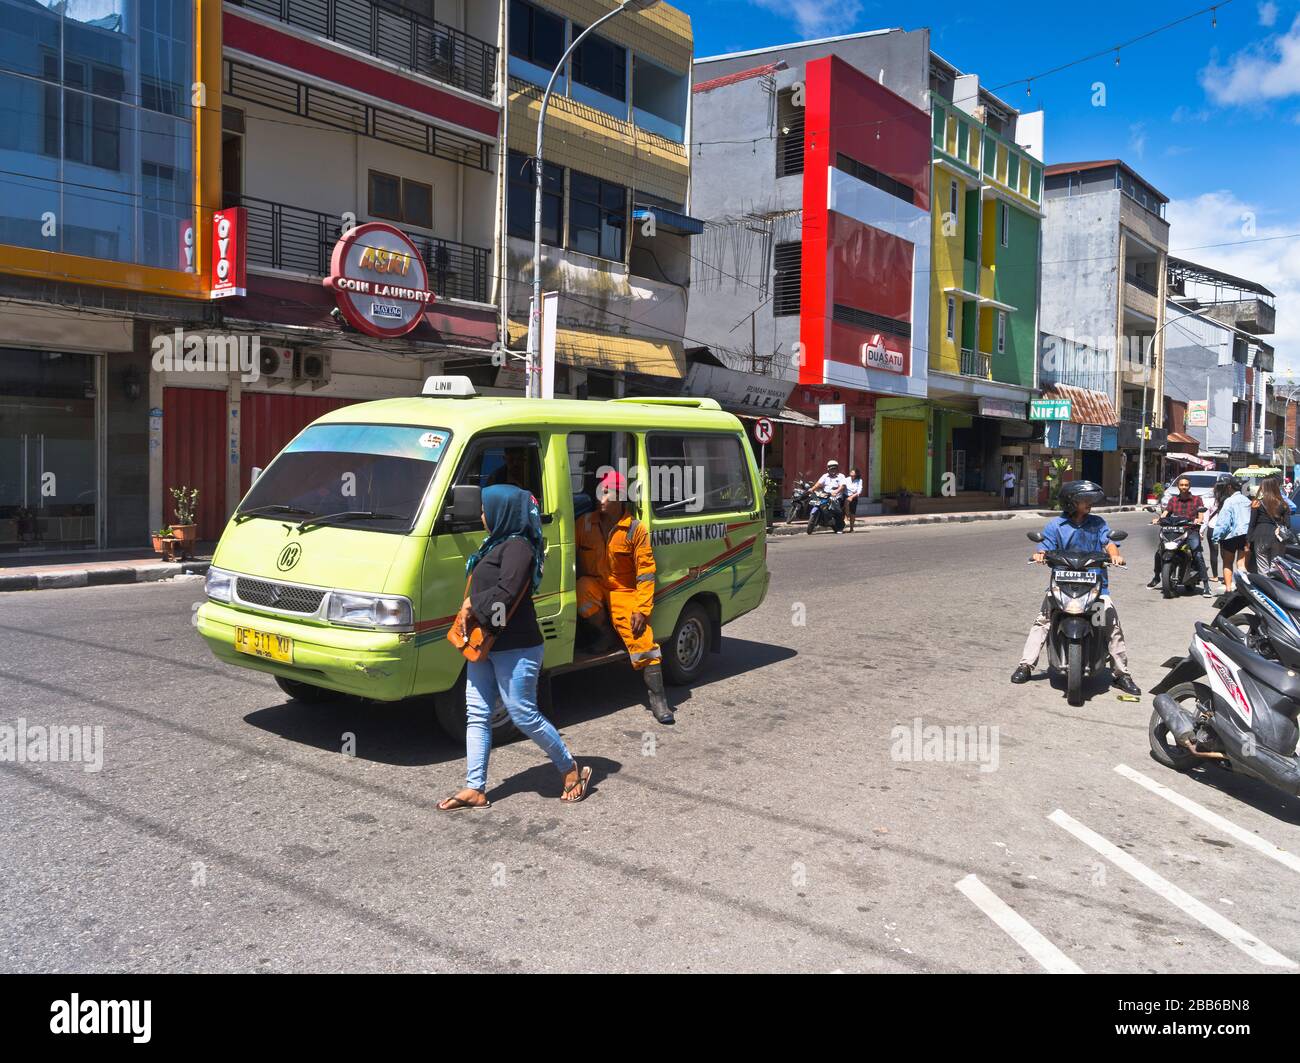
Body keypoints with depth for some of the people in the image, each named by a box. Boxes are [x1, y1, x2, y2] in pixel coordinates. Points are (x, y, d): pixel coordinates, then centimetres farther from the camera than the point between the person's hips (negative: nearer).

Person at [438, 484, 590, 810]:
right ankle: (475, 789, 15)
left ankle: (572, 770, 16)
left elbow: (505, 595, -25)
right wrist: (470, 608, 0)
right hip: (486, 645, 10)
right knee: (476, 714, 8)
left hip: (515, 648, -10)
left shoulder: (517, 547, -15)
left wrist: (473, 605, -11)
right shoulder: (497, 544, 15)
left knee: (524, 715, -2)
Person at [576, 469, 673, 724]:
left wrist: (642, 609, -15)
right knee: (584, 589, -34)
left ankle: (658, 699, -5)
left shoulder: (635, 529, -9)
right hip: (594, 586, 2)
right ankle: (606, 634, -8)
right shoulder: (584, 523, -3)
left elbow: (646, 570, -8)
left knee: (642, 641, -15)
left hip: (623, 592, -2)